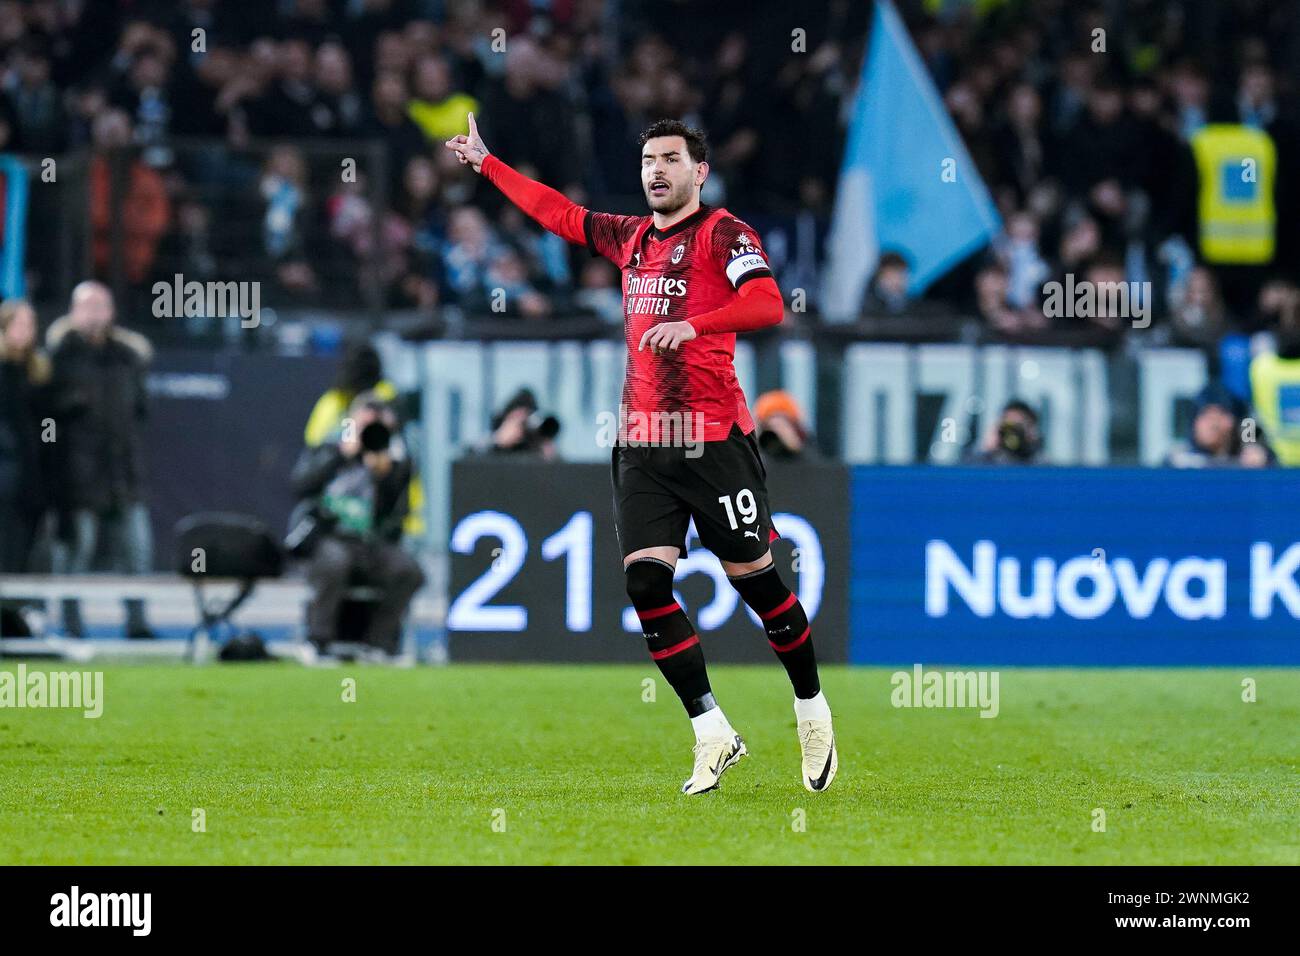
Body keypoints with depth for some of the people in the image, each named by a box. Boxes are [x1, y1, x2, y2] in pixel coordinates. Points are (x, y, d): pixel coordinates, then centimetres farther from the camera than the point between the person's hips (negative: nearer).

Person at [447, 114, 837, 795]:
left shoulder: (722, 233, -4)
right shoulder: (630, 237, 15)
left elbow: (767, 304, -20)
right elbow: (559, 213, 31)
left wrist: (693, 325, -32)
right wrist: (485, 163, 35)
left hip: (713, 439, -5)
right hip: (642, 442, 6)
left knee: (754, 578, -2)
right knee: (645, 581, -7)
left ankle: (812, 710, 19)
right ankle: (713, 734, 2)